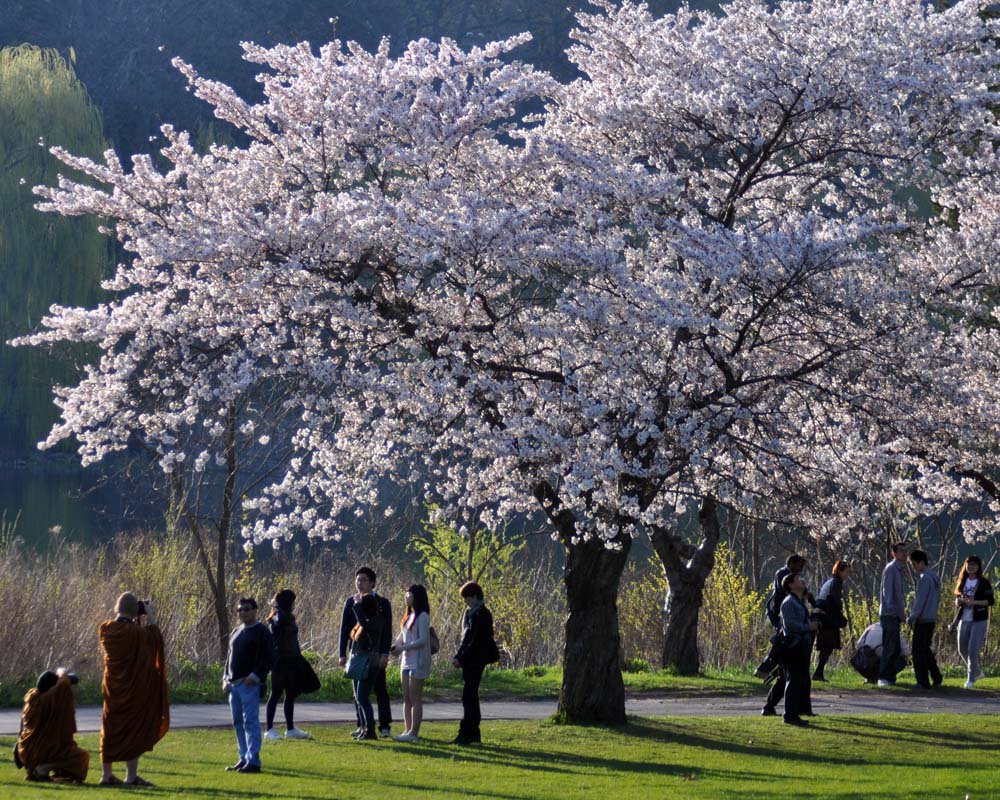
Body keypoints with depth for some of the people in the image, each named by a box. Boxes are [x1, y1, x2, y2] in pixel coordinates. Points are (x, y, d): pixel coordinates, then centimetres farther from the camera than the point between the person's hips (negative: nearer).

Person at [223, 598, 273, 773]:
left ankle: (253, 761, -9)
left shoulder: (261, 632, -6)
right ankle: (244, 758, 18)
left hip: (250, 684, -8)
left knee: (250, 722, -9)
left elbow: (267, 658, -12)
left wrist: (255, 676, -20)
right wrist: (226, 678, 12)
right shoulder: (236, 631, 18)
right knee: (238, 723, 11)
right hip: (234, 684, 8)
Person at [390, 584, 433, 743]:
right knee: (406, 698, 8)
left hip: (418, 662, -9)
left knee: (415, 699, -6)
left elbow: (423, 640, -18)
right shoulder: (409, 616, 16)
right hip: (406, 661, 9)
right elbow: (401, 636, 17)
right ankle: (408, 731, 12)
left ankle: (414, 733, -5)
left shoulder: (422, 617, -11)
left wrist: (403, 648, -20)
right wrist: (394, 646, -2)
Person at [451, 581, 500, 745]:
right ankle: (474, 734, 16)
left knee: (469, 696, -10)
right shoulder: (470, 613, 15)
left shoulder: (481, 615, -14)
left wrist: (461, 658, -17)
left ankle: (466, 734, -10)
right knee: (470, 696, 12)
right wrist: (459, 656, 6)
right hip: (469, 660, 10)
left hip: (475, 660, -10)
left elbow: (474, 640, -18)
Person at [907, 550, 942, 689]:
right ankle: (936, 677, 14)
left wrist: (911, 618, -12)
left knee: (918, 651, -3)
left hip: (922, 620, -9)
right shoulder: (935, 577, 13)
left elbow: (920, 601, -18)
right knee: (926, 649, 18)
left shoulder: (924, 579, -16)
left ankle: (923, 682, -4)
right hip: (932, 619, 9)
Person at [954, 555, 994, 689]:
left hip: (979, 621, -6)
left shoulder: (983, 583, -5)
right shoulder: (963, 582, 11)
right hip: (964, 620, 6)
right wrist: (958, 602, -6)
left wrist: (974, 602, -21)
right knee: (962, 649, 10)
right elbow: (957, 599, 18)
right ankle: (976, 672, 30)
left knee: (973, 649, -11)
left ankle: (971, 679, -3)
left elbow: (990, 601, -9)